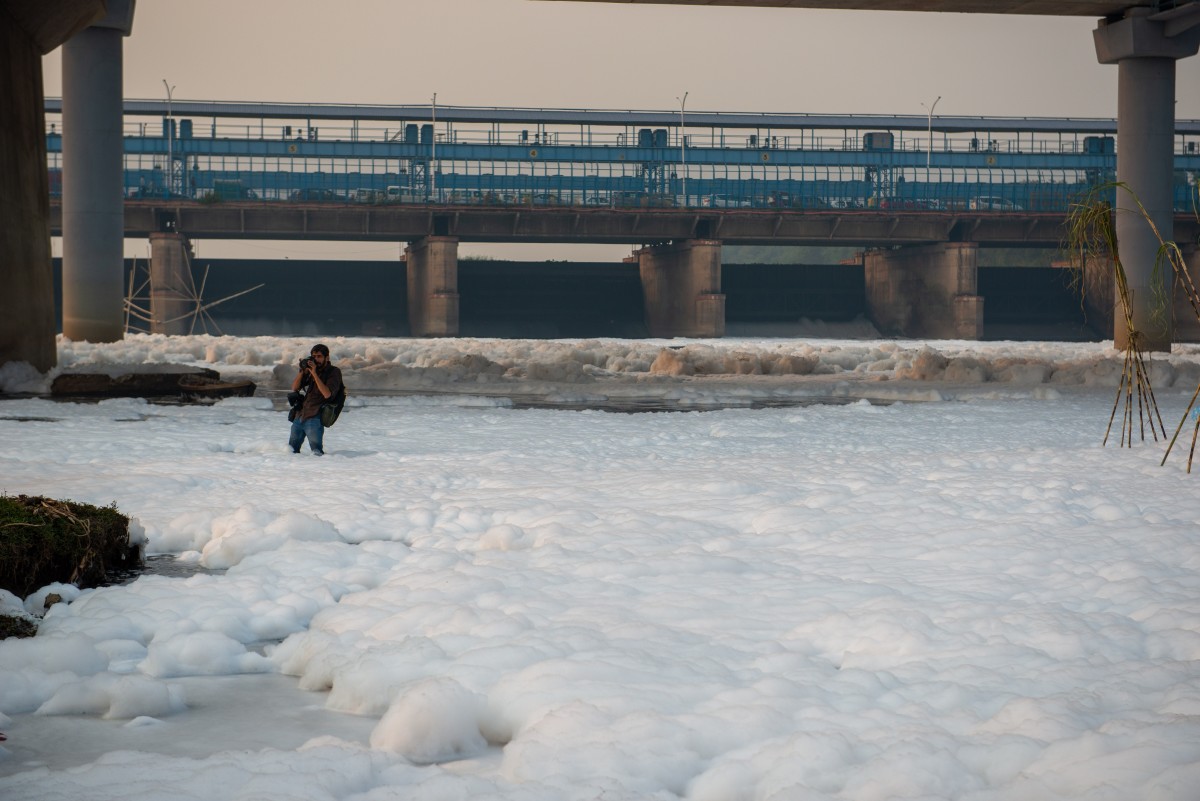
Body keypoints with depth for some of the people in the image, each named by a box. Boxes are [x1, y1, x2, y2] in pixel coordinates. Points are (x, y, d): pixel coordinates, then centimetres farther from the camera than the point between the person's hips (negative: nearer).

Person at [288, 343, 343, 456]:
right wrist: (302, 370, -3)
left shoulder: (334, 372, -2)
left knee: (317, 453, -10)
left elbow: (327, 394, -17)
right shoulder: (311, 370, 16)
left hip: (314, 418, -6)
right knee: (291, 451, 8)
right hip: (300, 415, 6)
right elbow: (294, 388, 11)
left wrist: (314, 374, -18)